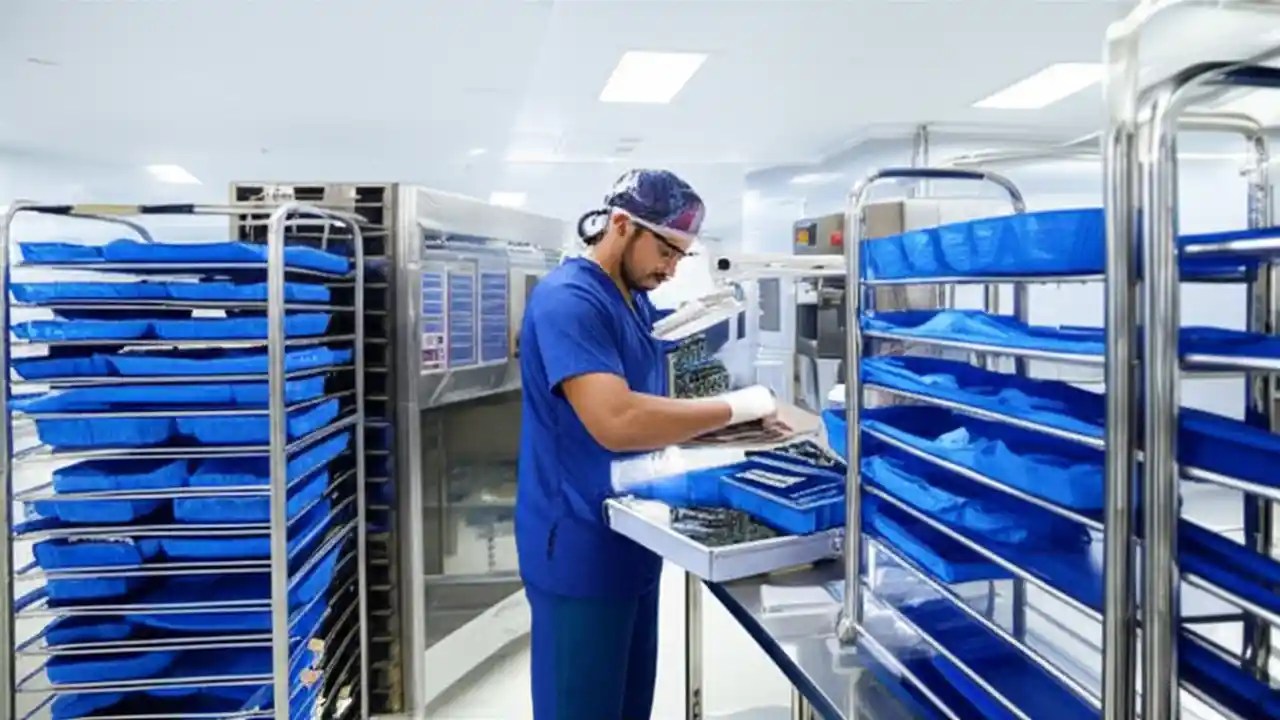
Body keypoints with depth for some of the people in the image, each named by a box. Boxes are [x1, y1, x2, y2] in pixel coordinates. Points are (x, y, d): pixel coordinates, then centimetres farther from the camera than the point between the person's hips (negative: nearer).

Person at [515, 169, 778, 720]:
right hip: (581, 549, -9)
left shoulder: (639, 303, 11)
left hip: (630, 541, 9)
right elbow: (615, 421, -32)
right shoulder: (568, 299, -20)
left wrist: (738, 424, 0)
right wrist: (733, 406, -22)